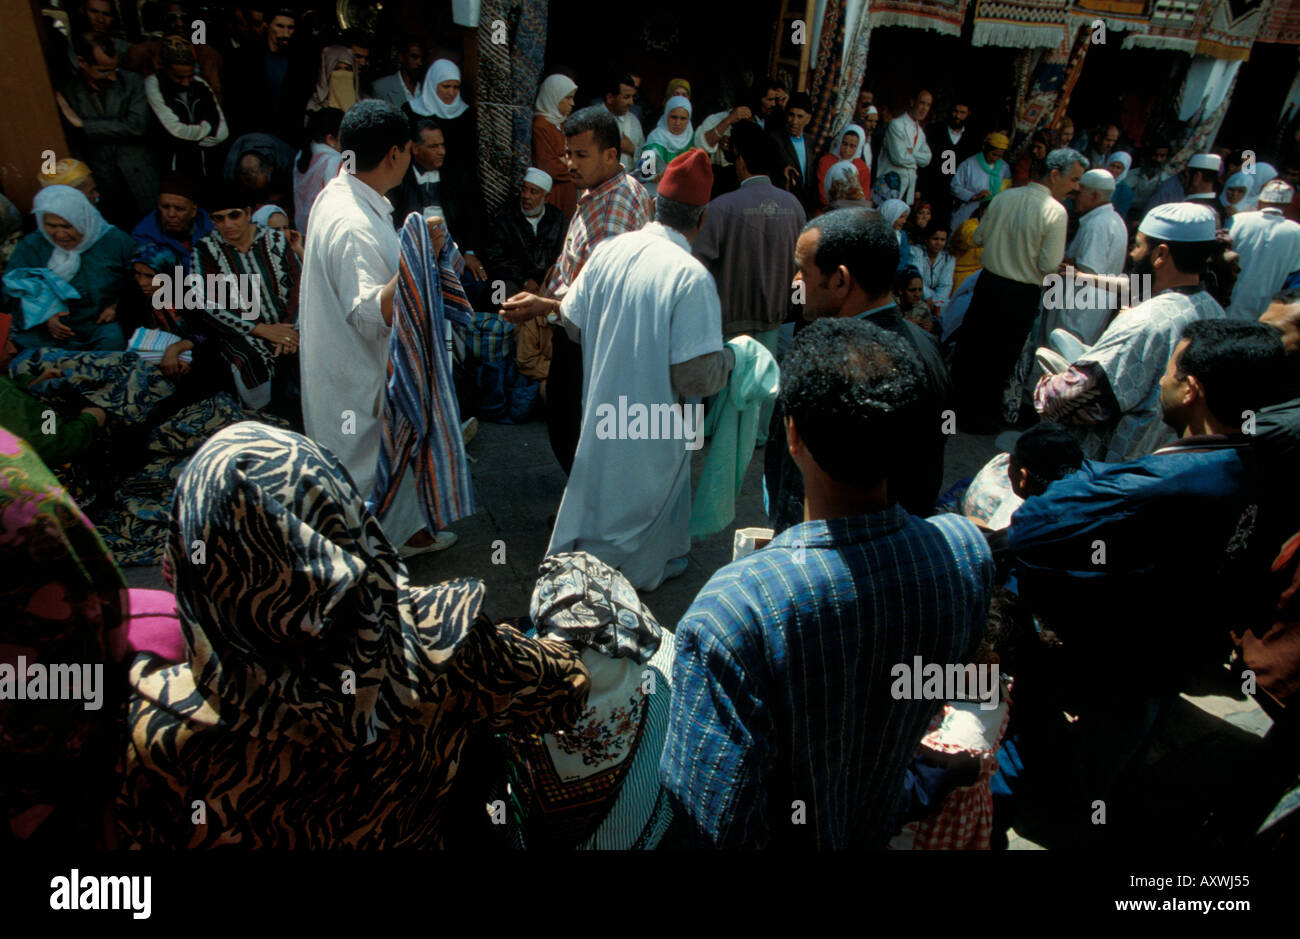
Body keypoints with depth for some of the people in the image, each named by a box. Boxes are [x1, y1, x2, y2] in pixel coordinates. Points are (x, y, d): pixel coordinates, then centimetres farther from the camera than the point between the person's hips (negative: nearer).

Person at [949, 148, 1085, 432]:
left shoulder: (1004, 198, -1)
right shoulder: (1055, 211, -16)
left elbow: (979, 237, 9)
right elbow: (1050, 265, -17)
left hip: (988, 282, 5)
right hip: (1022, 295, -4)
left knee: (971, 346, 16)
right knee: (1001, 356, 10)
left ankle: (959, 405, 29)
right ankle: (981, 416, 22)